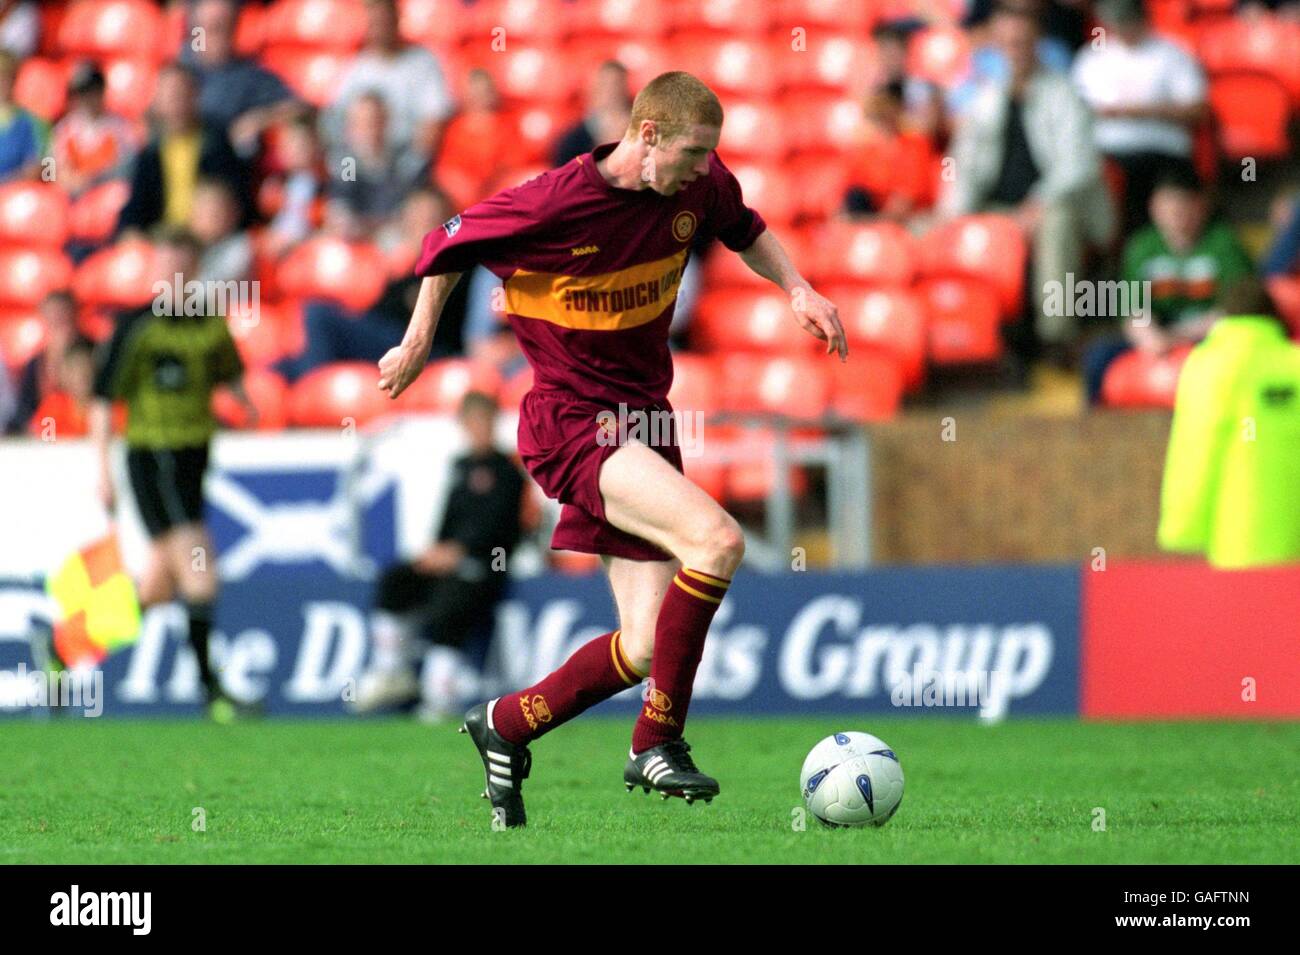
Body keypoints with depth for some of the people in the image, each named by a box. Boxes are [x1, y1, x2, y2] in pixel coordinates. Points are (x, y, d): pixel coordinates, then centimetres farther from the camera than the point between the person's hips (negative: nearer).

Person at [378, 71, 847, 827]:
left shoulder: (699, 185, -2)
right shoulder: (556, 204, -19)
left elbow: (748, 231, 21)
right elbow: (448, 245, -2)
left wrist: (799, 290, 3)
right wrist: (417, 347, 8)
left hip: (645, 418, 7)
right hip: (571, 422, -7)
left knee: (648, 649, 4)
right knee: (716, 539, -29)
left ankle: (506, 724, 27)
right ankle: (660, 740, -18)